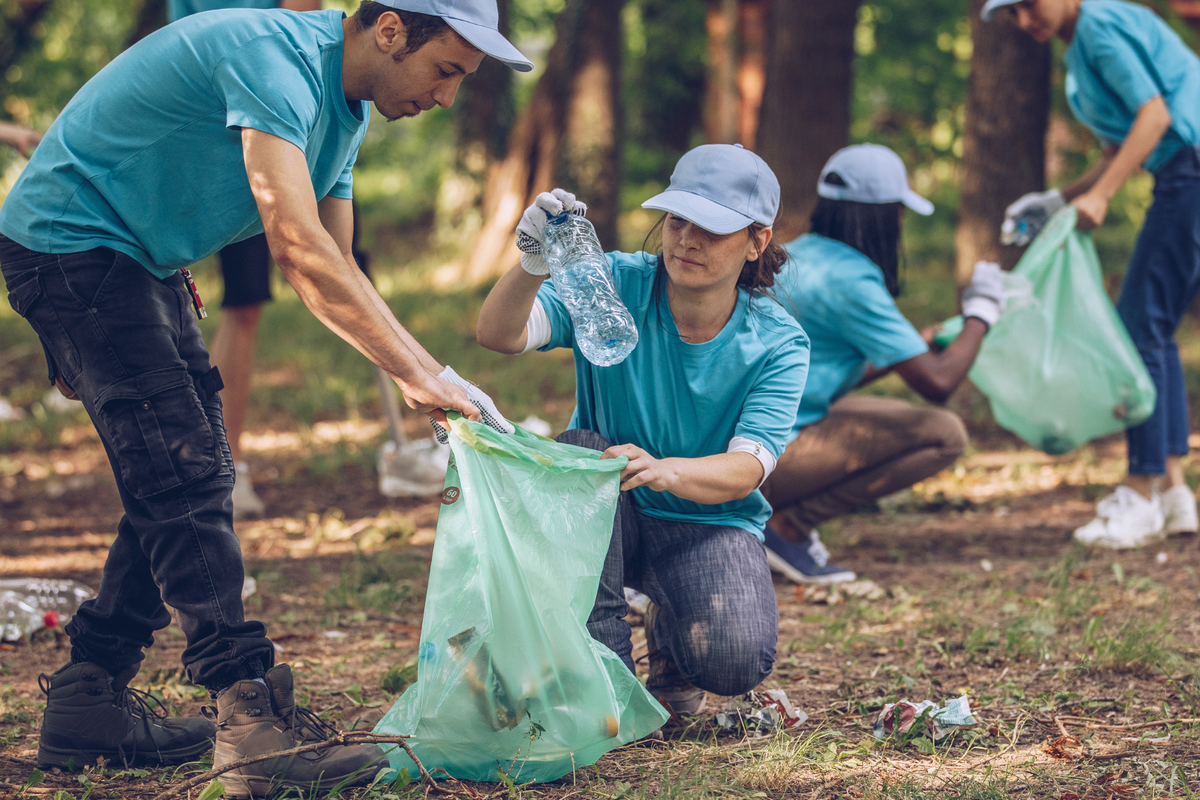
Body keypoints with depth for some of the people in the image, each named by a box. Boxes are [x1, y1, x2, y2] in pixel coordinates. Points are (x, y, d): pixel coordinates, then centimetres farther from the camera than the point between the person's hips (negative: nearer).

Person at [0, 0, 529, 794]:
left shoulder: (344, 107, 5)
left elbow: (334, 273, 9)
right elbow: (299, 247, -35)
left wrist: (423, 375, -4)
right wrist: (420, 372, -35)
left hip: (142, 260, 10)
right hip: (70, 243, -10)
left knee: (183, 483, 9)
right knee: (185, 478, -17)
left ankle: (88, 704, 17)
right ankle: (254, 719, -21)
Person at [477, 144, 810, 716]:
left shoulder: (778, 344, -11)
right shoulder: (614, 286, -14)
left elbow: (746, 468, -24)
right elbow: (498, 335, -28)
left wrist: (665, 471, -46)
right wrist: (532, 267, -50)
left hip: (708, 524, -1)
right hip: (603, 518, 1)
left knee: (737, 661, -29)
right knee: (581, 450, -33)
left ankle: (670, 637, 12)